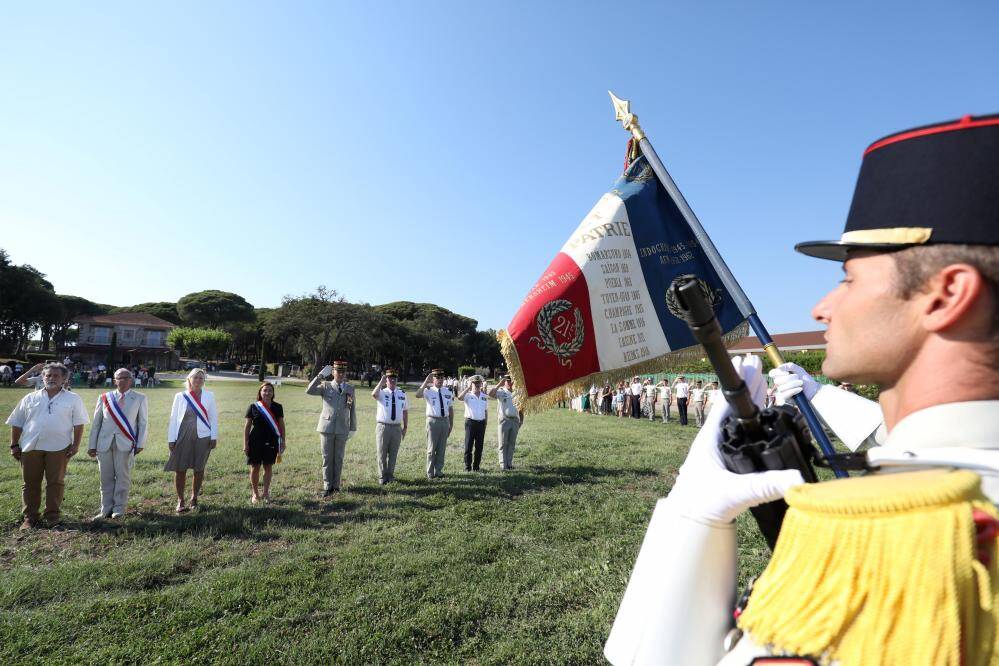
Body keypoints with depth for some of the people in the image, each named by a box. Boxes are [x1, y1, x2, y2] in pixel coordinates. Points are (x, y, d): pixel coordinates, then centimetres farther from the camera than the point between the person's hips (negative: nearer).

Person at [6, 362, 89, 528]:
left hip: (59, 448, -2)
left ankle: (53, 516, 12)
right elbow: (16, 423, 13)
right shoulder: (30, 398, 10)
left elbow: (78, 424, 1)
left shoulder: (73, 399, 3)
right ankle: (29, 517, 19)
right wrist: (14, 445, 7)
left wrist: (76, 445, -6)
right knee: (30, 483, 8)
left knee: (56, 482, 3)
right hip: (31, 447, 3)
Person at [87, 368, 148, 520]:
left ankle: (119, 509, 10)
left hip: (126, 443, -2)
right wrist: (92, 445, 7)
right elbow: (96, 423, 11)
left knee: (123, 476, 0)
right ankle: (106, 510, 17)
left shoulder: (139, 399, 5)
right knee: (106, 478, 7)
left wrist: (140, 444, -4)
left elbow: (143, 423, 3)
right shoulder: (104, 398, 11)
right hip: (105, 443, 2)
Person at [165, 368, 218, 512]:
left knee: (199, 470, 6)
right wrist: (171, 439, -1)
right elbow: (173, 418, 4)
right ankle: (180, 501, 15)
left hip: (202, 438, 0)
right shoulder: (180, 396, 4)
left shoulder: (209, 396, 3)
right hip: (183, 438, 0)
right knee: (180, 470, 1)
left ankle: (194, 499, 23)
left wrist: (214, 437, -2)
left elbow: (214, 418, 4)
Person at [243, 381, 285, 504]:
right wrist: (245, 444, -1)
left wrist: (283, 441, 5)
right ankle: (255, 493, 21)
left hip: (271, 442, 1)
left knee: (268, 467, 8)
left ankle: (266, 492, 22)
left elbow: (281, 425, 7)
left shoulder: (277, 407, 2)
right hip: (255, 442, -1)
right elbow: (247, 426, 1)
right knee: (255, 468, 5)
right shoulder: (253, 407, -2)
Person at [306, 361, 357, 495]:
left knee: (339, 459, 9)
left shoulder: (350, 389, 6)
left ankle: (336, 485, 21)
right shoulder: (326, 386, 2)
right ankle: (327, 486, 13)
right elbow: (309, 391, -15)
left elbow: (352, 409, 9)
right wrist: (320, 375, -18)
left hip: (342, 429, 1)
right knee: (327, 458, 4)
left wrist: (353, 428, 9)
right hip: (327, 427, -1)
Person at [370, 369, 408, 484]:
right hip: (383, 427, -3)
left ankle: (390, 475, 28)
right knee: (381, 453, 8)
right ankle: (382, 477, 22)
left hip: (397, 428, 3)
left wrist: (405, 427, 9)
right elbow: (373, 394, -30)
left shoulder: (402, 394, 6)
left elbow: (405, 411, 11)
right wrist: (381, 382, -30)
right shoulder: (382, 393, -4)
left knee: (393, 453, 12)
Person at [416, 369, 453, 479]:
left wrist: (451, 424, 12)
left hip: (445, 421, 4)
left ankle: (438, 471, 25)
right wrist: (426, 382, -31)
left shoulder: (447, 392, 7)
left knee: (442, 448, 12)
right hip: (433, 421, -4)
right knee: (431, 448, 4)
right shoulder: (429, 391, -6)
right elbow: (417, 395, -29)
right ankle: (430, 472, 17)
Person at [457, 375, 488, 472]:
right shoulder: (468, 395, -2)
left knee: (479, 446, 8)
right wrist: (468, 388, -19)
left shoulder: (485, 396, 11)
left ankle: (476, 466, 18)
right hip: (470, 422, -4)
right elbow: (460, 397, -24)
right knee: (468, 446, 0)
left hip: (481, 423, 4)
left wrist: (485, 422, 11)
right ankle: (468, 467, 9)